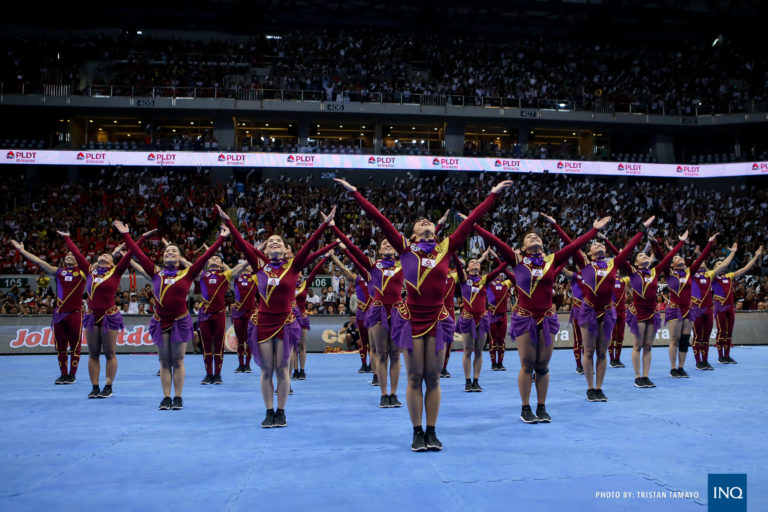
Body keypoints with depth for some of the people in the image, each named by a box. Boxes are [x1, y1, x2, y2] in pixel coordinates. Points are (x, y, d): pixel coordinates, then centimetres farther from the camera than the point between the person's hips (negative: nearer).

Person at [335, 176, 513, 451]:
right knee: (415, 378, 4)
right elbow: (379, 218, 0)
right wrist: (355, 193, -2)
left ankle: (432, 432, 17)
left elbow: (471, 220, 8)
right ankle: (418, 432, 14)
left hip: (437, 320, 2)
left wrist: (493, 194, 11)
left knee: (433, 379, 7)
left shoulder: (446, 248, 7)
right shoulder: (405, 248, 3)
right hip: (412, 319, -1)